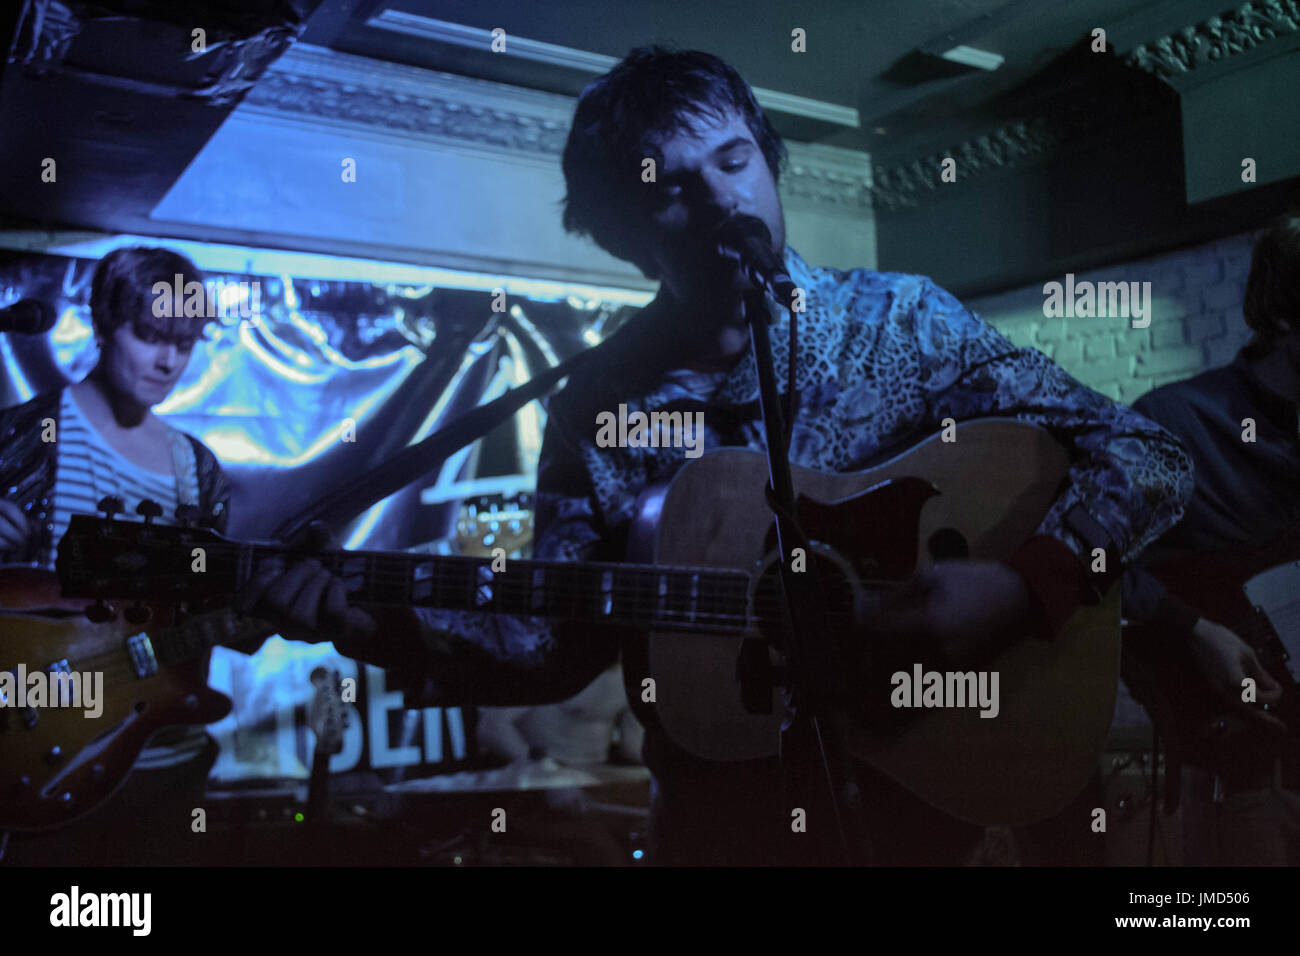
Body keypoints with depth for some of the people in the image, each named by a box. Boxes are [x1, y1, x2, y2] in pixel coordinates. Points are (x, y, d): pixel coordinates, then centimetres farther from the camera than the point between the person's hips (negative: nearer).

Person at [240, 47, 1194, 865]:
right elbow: (559, 645, 1)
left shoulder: (902, 320, -6)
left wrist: (1019, 588, -24)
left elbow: (1150, 461, -8)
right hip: (719, 817, 2)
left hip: (927, 789, -2)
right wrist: (396, 629, -15)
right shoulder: (596, 406, -1)